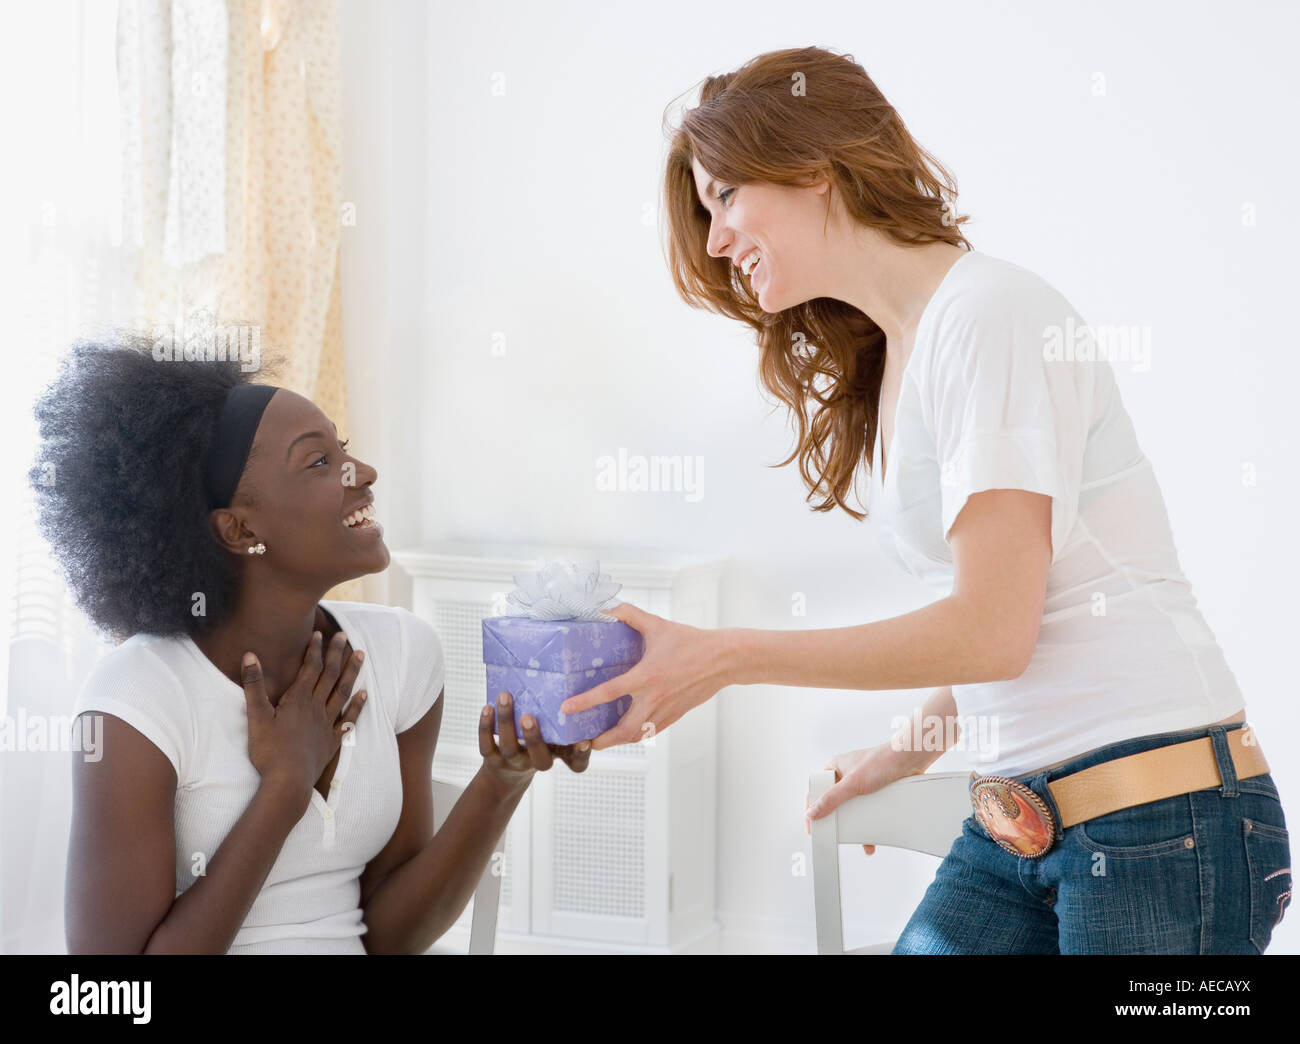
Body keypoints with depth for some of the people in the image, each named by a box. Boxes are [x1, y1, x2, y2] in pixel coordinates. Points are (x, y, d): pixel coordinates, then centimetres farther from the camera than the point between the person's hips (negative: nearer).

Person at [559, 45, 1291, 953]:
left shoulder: (990, 313, -13)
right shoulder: (888, 359, 14)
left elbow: (994, 628, -18)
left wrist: (727, 657, -16)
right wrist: (910, 752, 20)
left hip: (1161, 819, -8)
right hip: (1017, 819, 8)